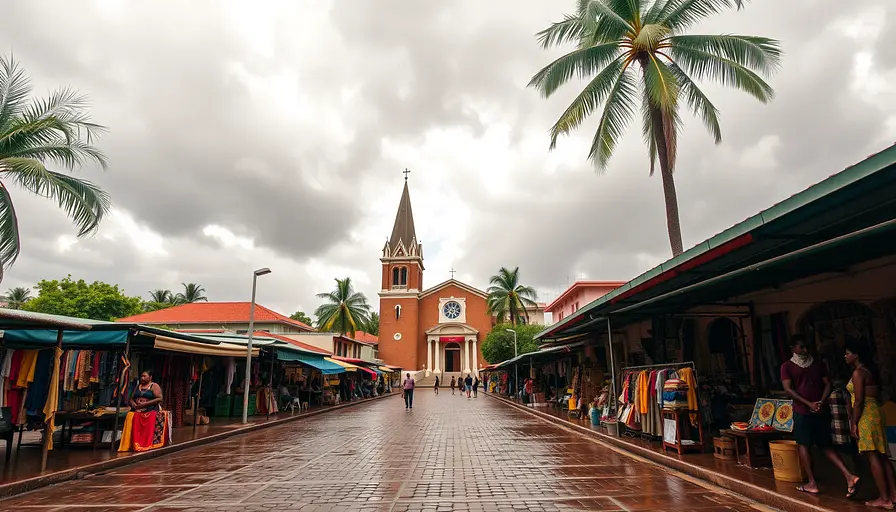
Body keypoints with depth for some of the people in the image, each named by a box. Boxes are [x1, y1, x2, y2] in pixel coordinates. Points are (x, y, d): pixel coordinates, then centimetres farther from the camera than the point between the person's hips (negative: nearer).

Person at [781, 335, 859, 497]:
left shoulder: (818, 364, 8)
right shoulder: (787, 366, 0)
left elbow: (827, 384, 5)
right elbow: (788, 388, -7)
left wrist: (822, 402, -11)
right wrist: (809, 404, -15)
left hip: (821, 411, 0)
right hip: (802, 412, 0)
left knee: (826, 445, 5)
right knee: (804, 445, 1)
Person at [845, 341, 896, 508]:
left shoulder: (858, 372, -14)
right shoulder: (871, 370, 14)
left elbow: (859, 400, -17)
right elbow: (874, 395, 18)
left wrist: (853, 423, -13)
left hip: (866, 416, -9)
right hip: (876, 413, 9)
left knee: (872, 457, -4)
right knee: (881, 456, 13)